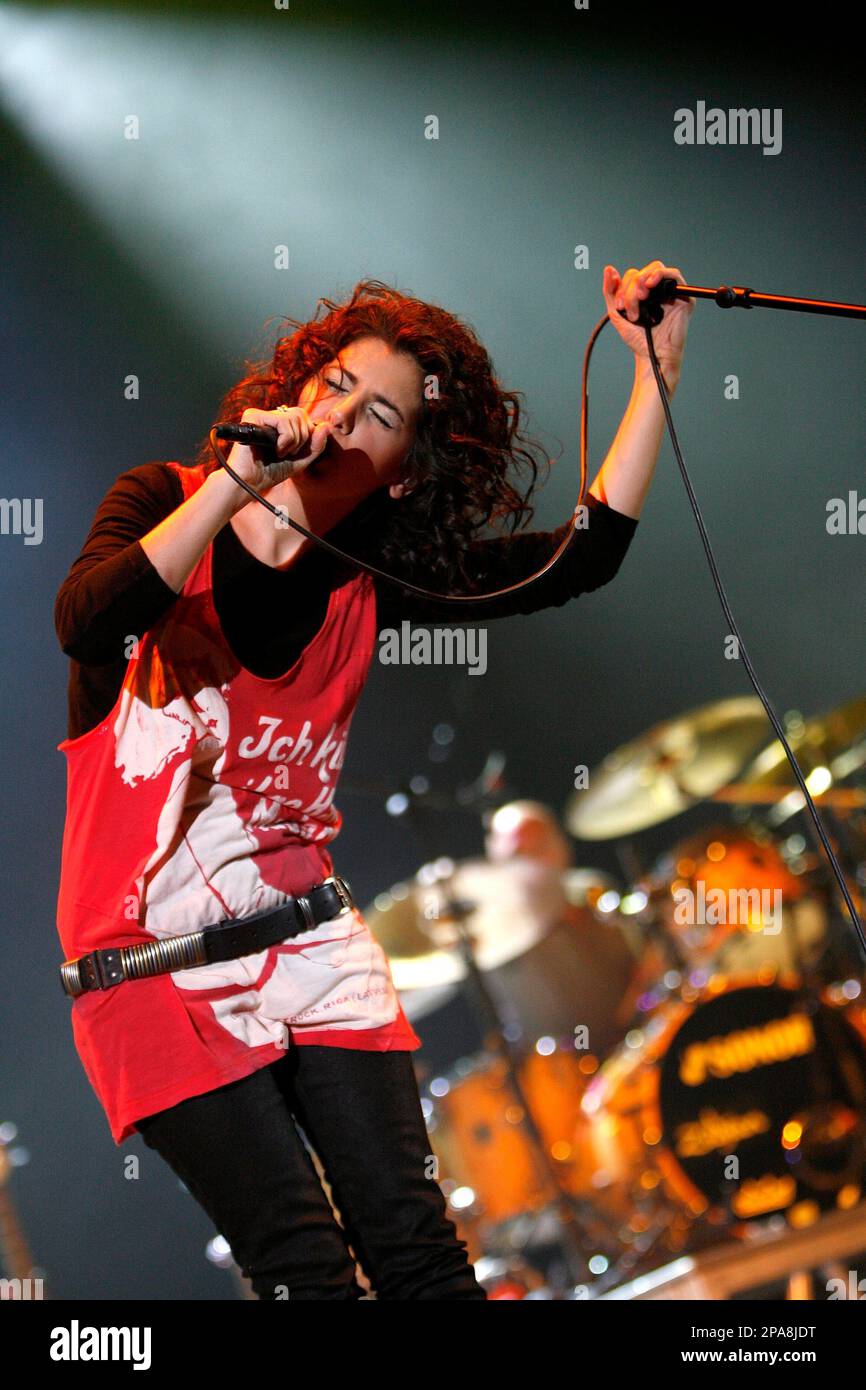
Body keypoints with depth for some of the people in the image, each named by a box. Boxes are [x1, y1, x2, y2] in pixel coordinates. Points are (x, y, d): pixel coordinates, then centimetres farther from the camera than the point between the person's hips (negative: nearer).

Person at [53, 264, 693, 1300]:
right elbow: (85, 627, -23)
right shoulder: (166, 505, -2)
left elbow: (588, 555, 2)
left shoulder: (367, 581, 5)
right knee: (305, 1268, -14)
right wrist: (235, 483, -27)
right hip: (152, 971, -3)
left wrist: (656, 370, -3)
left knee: (414, 1242, -6)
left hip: (311, 944, 4)